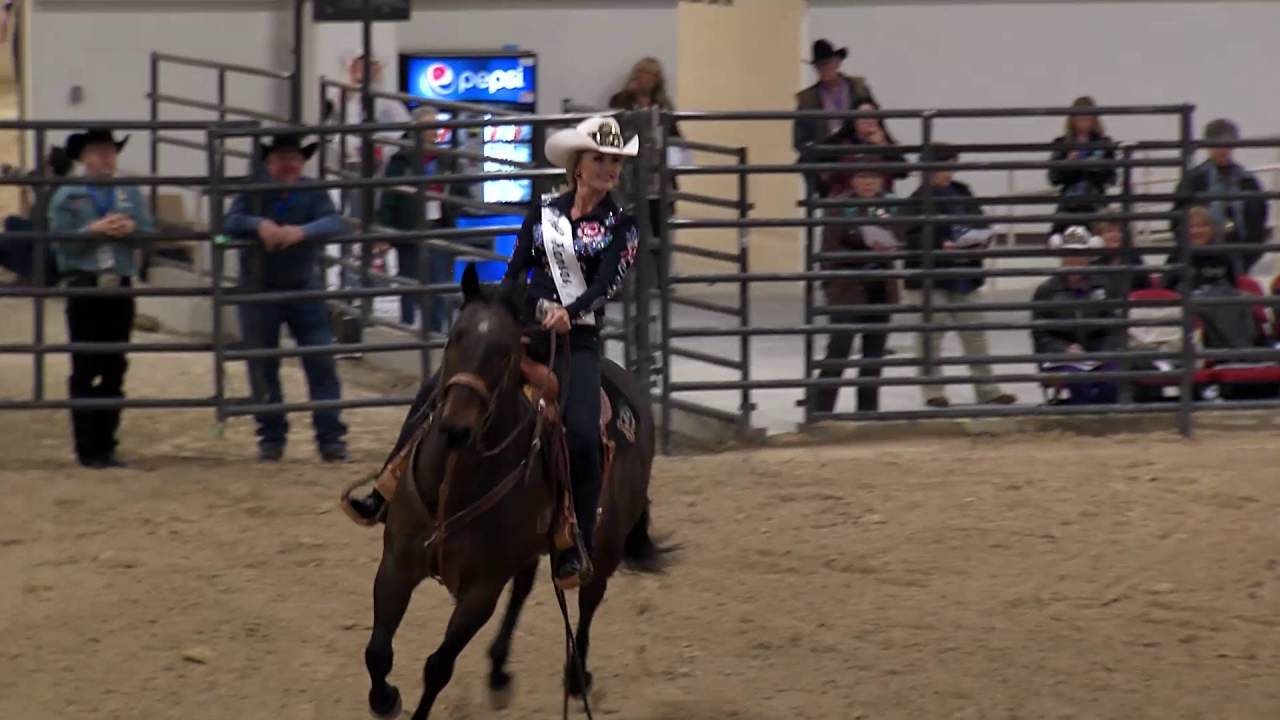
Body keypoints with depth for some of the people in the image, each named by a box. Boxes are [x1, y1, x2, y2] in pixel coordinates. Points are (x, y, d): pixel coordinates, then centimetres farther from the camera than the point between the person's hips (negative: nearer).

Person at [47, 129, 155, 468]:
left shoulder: (131, 193, 10)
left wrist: (131, 228, -17)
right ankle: (87, 448, 3)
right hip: (84, 288, -3)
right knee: (85, 371, -1)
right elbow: (58, 240, -8)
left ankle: (106, 445, 13)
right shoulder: (67, 196, 1)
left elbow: (150, 233, 4)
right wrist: (93, 230, -20)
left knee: (114, 370, 6)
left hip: (120, 289, 3)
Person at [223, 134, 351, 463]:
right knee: (263, 367, 5)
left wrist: (303, 232, -42)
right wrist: (258, 224, -41)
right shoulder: (253, 193, -7)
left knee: (321, 362, -3)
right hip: (259, 291, 0)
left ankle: (331, 437, 3)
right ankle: (271, 437, 16)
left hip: (304, 290, 0)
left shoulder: (314, 193, -7)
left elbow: (335, 223, -23)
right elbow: (230, 222, -20)